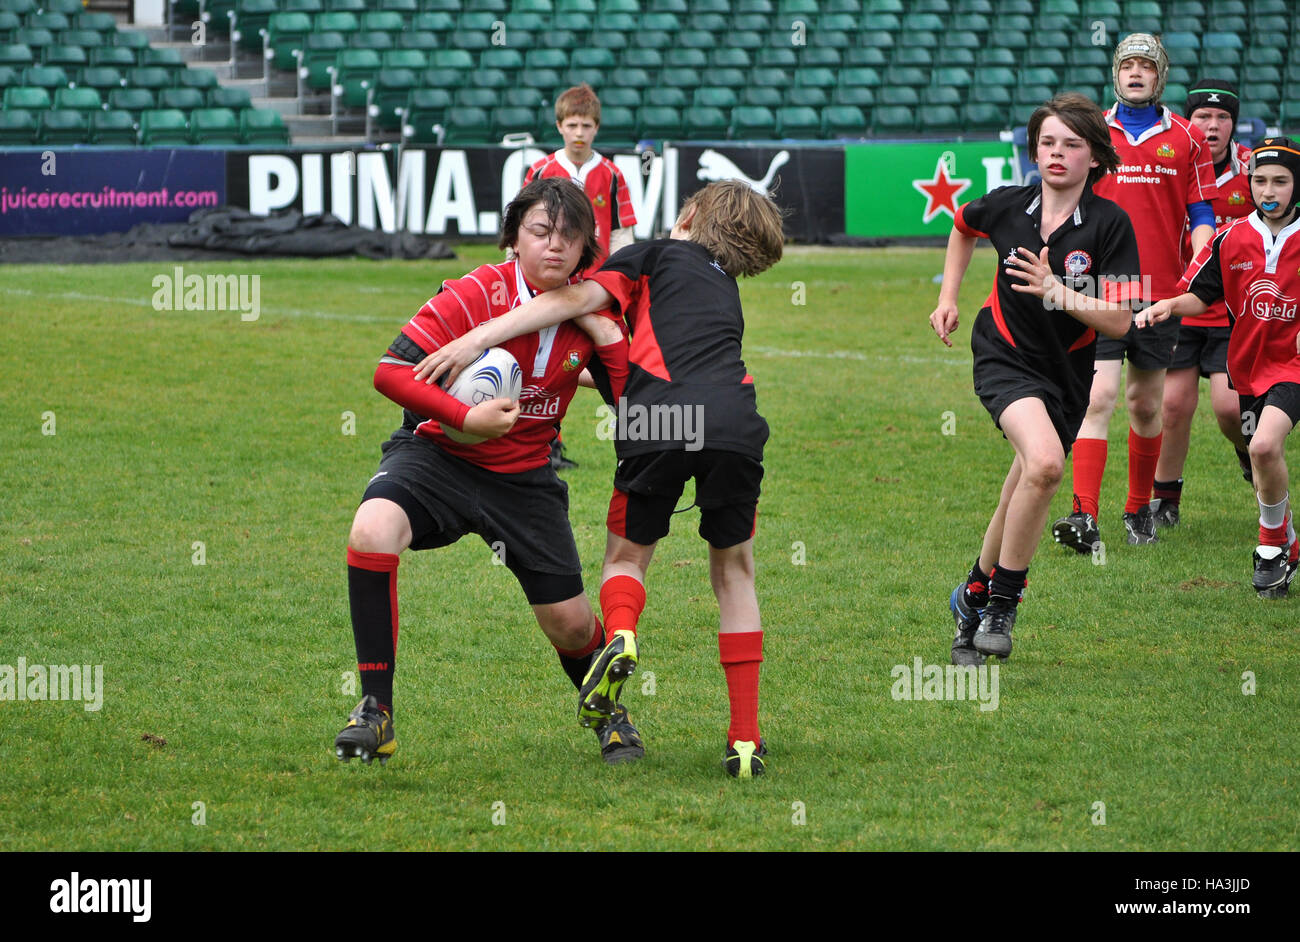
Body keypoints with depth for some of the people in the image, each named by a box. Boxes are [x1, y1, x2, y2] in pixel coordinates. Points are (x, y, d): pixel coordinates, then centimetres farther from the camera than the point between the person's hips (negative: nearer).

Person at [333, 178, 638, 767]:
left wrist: (606, 337, -19)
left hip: (525, 475, 3)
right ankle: (375, 714, -26)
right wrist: (465, 418, -27)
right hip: (438, 453, -3)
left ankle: (608, 715, 39)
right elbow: (390, 370, -19)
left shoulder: (587, 310, -4)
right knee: (373, 530, -34)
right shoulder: (477, 293, -17)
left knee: (570, 624, 3)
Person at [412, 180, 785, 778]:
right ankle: (746, 740, 14)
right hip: (735, 424, 3)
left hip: (661, 423, -3)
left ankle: (620, 634, -16)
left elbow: (580, 299, 5)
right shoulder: (725, 287, 36)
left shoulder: (656, 255, 22)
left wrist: (481, 338, -1)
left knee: (626, 556, 19)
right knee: (733, 572, 21)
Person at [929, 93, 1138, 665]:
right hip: (1004, 356, -2)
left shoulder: (1110, 224, -11)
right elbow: (963, 226, 20)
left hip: (1065, 375, 2)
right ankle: (1003, 601, -15)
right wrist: (948, 298, 15)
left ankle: (976, 594, 35)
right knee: (1044, 462, -28)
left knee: (1022, 499, 7)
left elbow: (1118, 321, -14)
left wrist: (1057, 291, -26)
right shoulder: (1008, 206, -6)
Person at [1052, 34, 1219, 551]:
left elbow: (1201, 216, 7)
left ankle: (1139, 510, 27)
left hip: (1161, 292, 1)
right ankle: (1084, 517, -21)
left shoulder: (1187, 139, 5)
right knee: (1098, 397, -14)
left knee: (1146, 405, 11)